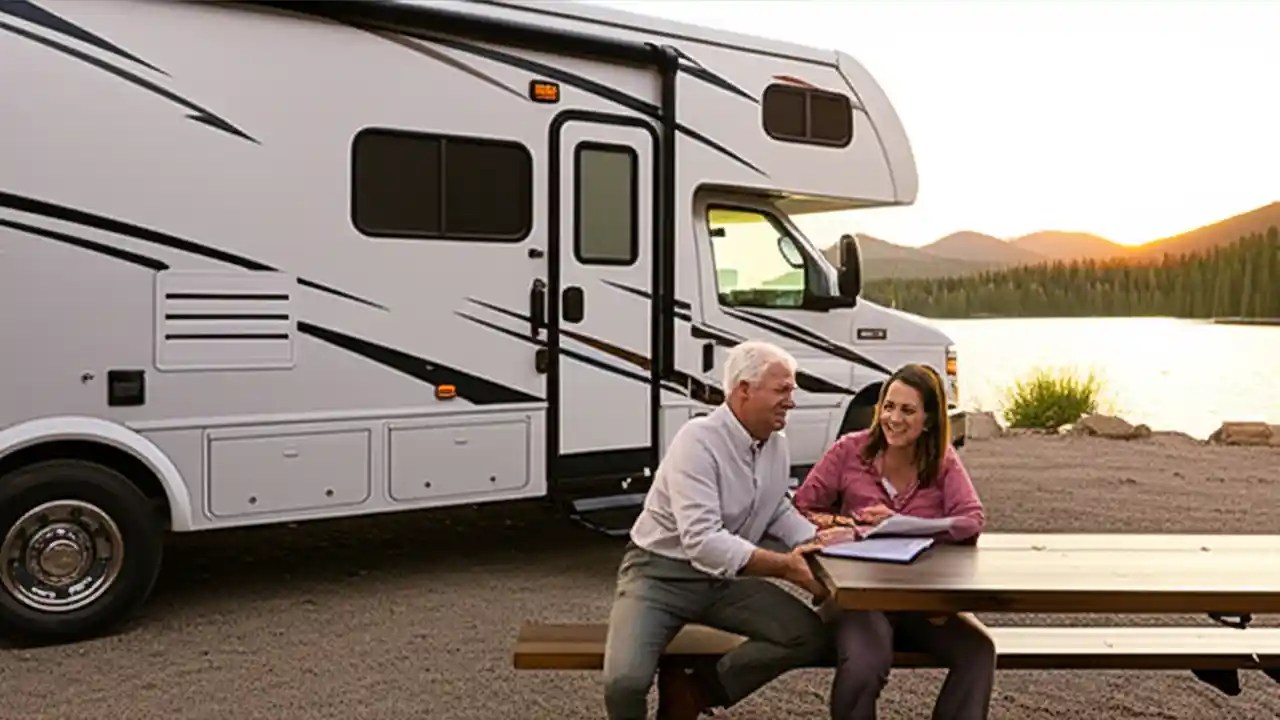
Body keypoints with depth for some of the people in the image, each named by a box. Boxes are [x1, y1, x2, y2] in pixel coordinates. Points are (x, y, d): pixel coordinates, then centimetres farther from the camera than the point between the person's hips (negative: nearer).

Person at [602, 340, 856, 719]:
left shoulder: (778, 446, 3)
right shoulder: (698, 440, -21)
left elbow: (779, 513, 18)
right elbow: (702, 542, -30)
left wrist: (817, 539, -2)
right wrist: (786, 567, -31)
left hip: (724, 578, 7)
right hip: (661, 574, -7)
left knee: (811, 636, -12)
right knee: (625, 682, -28)